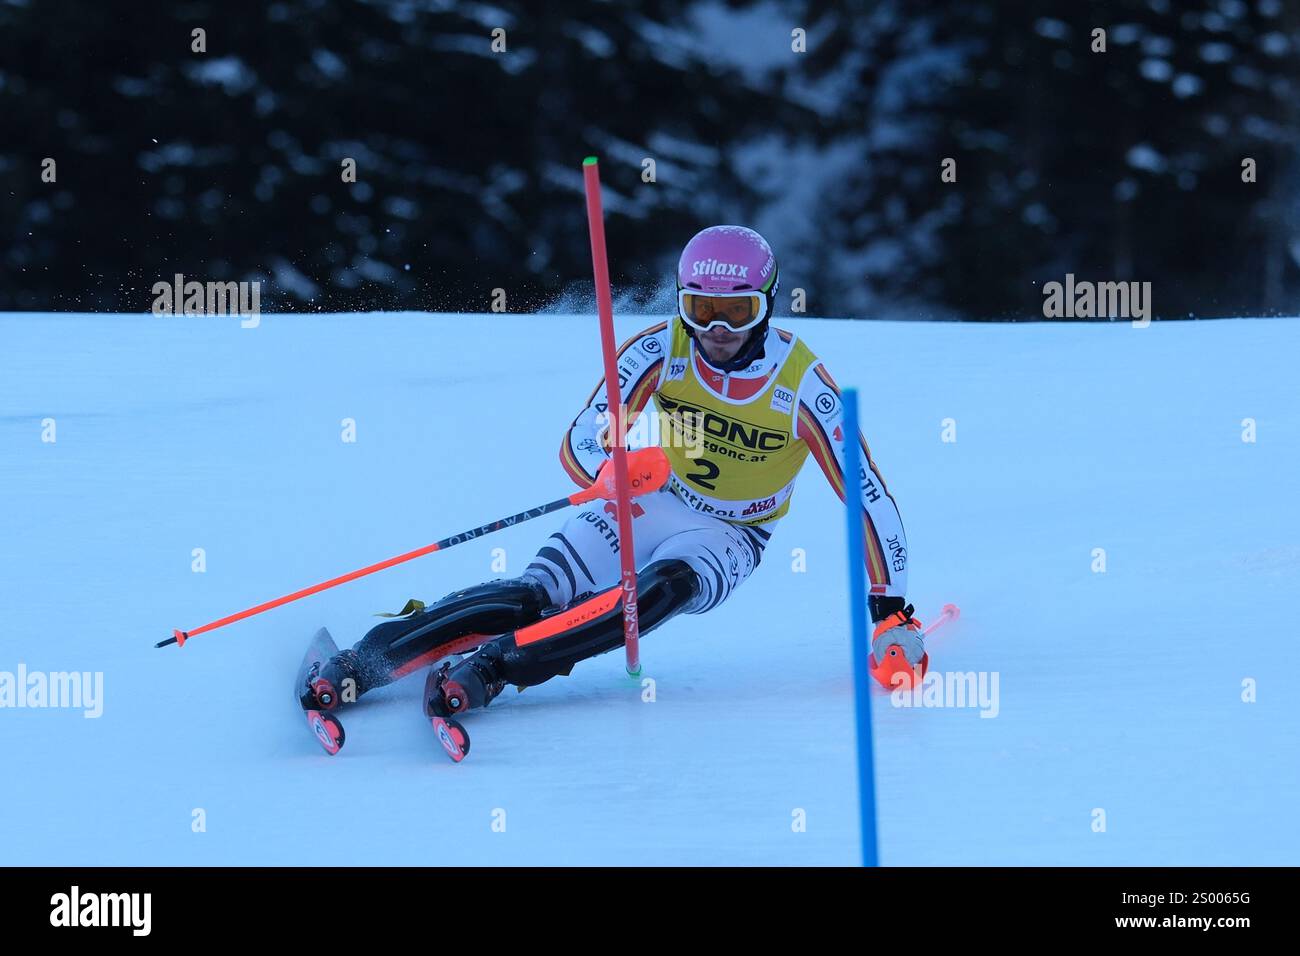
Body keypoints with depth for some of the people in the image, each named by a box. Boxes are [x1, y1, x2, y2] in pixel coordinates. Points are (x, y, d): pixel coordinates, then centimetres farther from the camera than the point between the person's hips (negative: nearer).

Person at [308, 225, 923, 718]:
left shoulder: (801, 383, -20)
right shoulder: (661, 349, -15)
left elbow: (867, 493, -16)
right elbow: (582, 442, -19)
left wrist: (891, 608, -19)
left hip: (728, 538, -1)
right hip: (652, 502, 1)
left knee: (663, 589, -37)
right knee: (537, 595, -26)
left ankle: (486, 668, -48)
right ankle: (361, 663, -33)